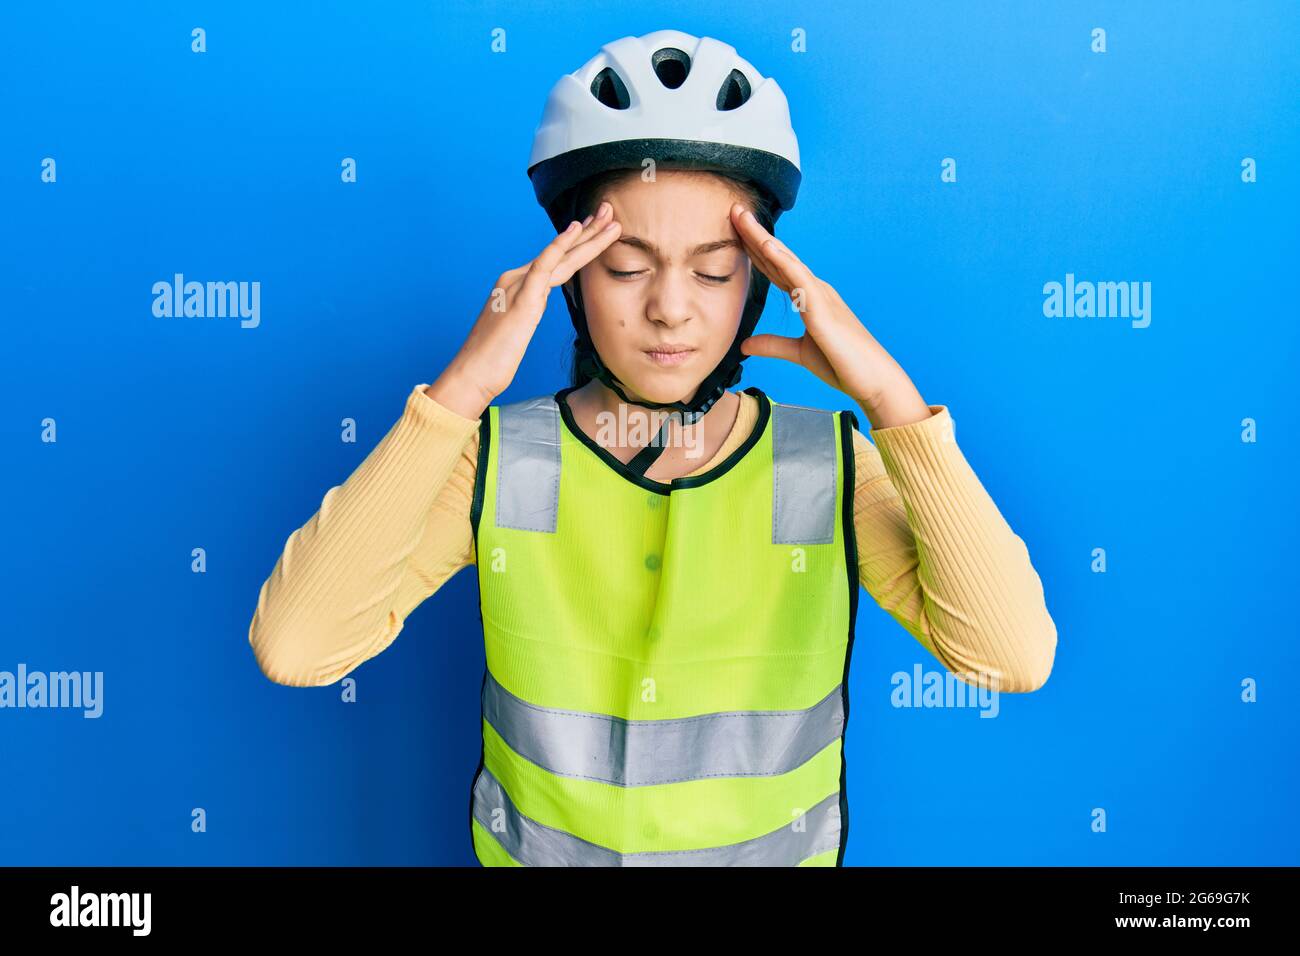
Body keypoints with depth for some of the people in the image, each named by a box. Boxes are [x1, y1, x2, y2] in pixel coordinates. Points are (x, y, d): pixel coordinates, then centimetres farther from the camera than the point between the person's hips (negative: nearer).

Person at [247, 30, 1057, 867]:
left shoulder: (829, 464, -14)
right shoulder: (496, 459, -16)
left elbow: (1016, 658, -25)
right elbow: (293, 648, -28)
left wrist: (890, 396, -30)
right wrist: (459, 390, -32)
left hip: (777, 849, 1)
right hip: (531, 846, 0)